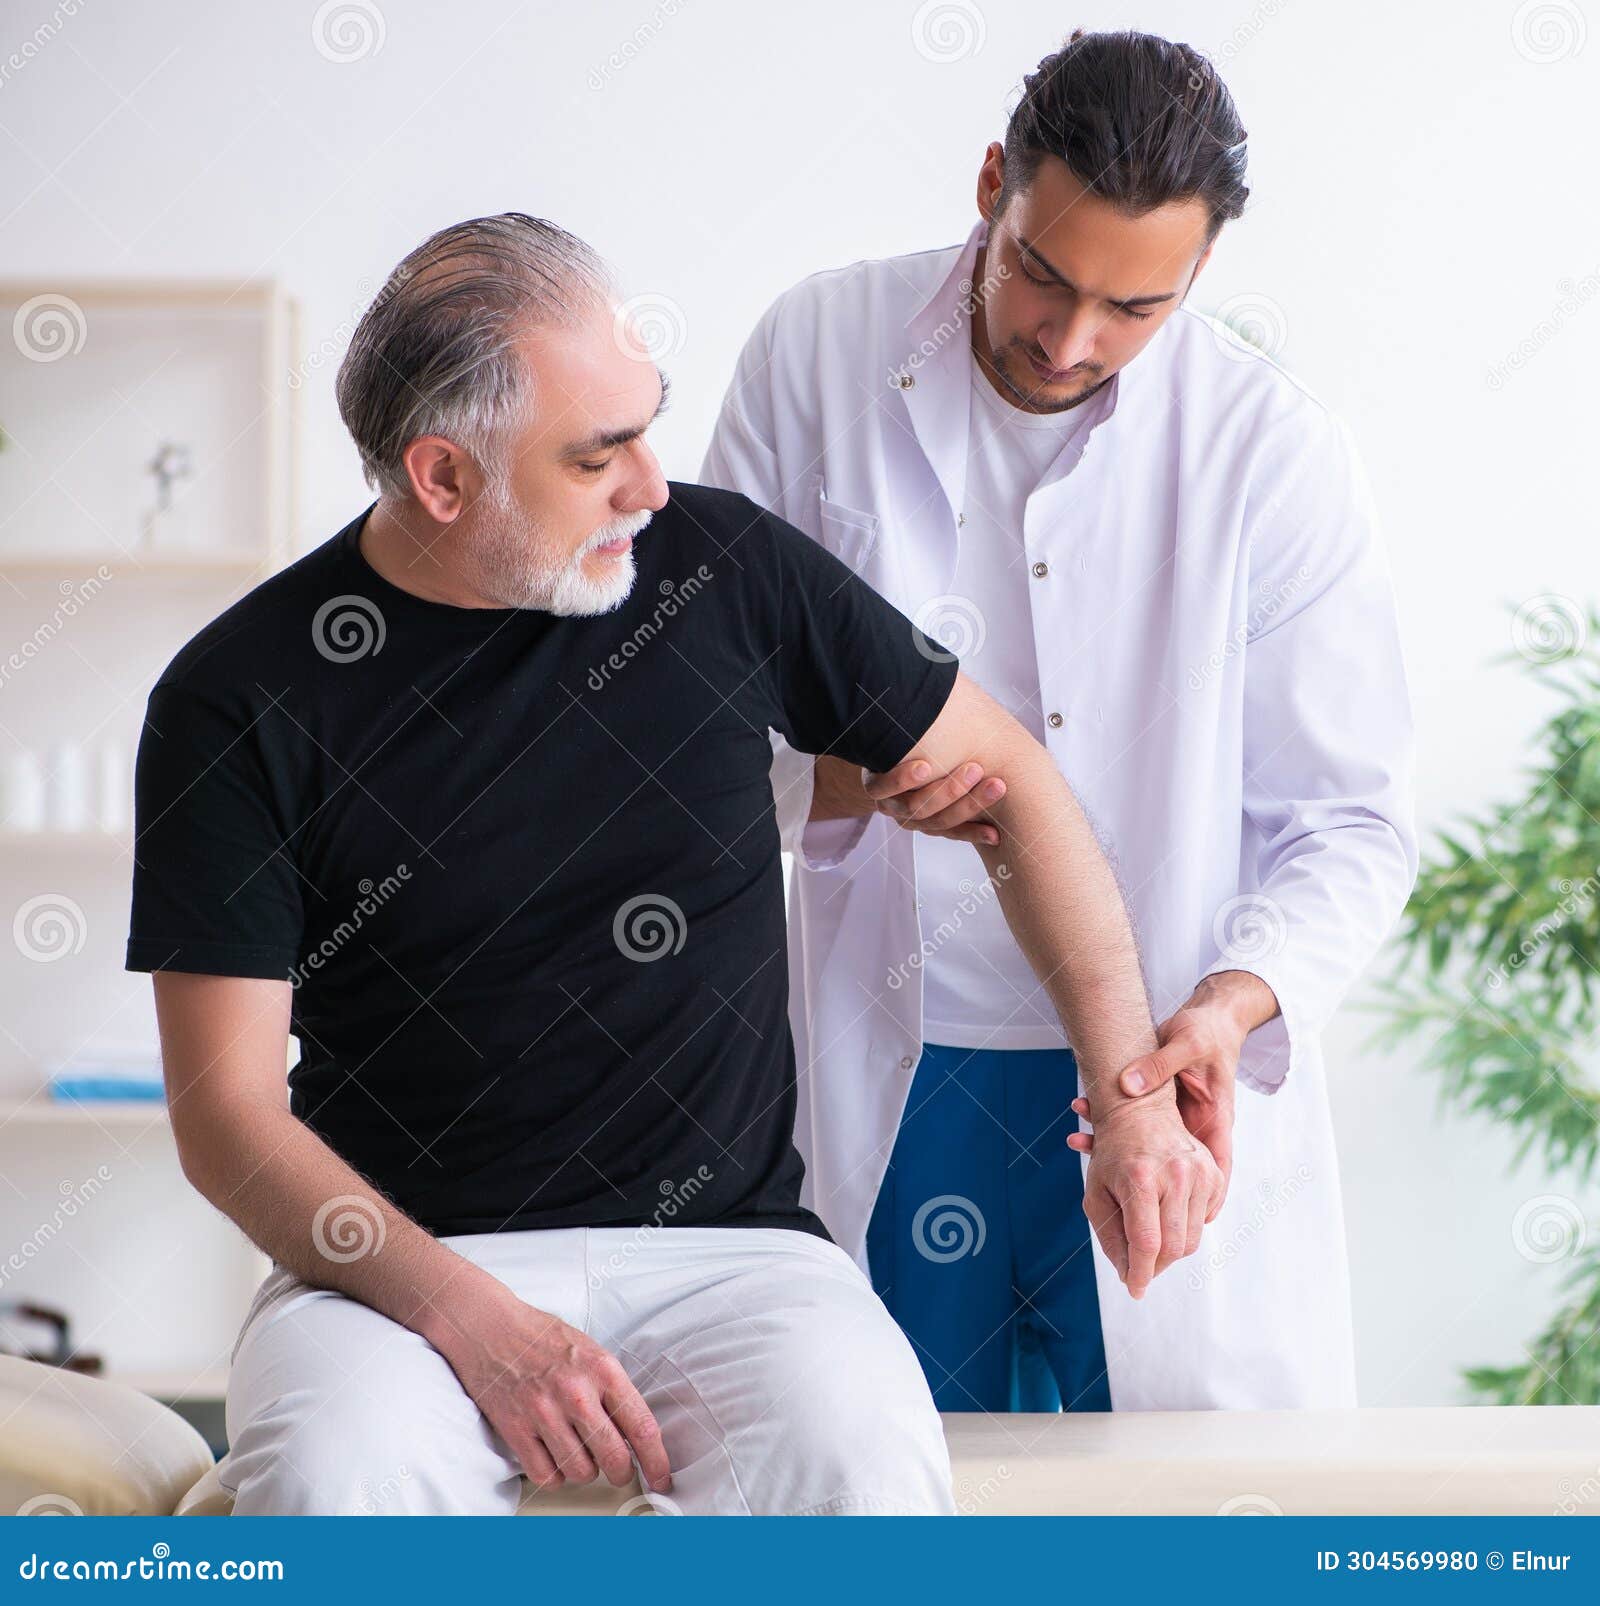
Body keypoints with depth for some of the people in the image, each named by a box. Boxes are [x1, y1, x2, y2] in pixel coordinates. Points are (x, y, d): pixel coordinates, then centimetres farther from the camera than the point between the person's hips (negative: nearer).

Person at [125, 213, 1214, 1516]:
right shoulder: (239, 701, -5)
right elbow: (228, 1114, -5)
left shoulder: (717, 567, 0)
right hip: (408, 1261, -1)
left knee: (859, 1467, -31)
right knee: (329, 1479, -34)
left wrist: (1135, 1091, 4)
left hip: (728, 1247, 1)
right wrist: (471, 1319, -20)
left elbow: (1004, 773, 12)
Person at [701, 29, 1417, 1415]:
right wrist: (858, 778, -18)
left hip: (1163, 1077, -1)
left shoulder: (1274, 449, -7)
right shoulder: (820, 351, -2)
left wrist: (1233, 1003, -22)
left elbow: (1350, 818, -4)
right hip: (887, 1077, 1)